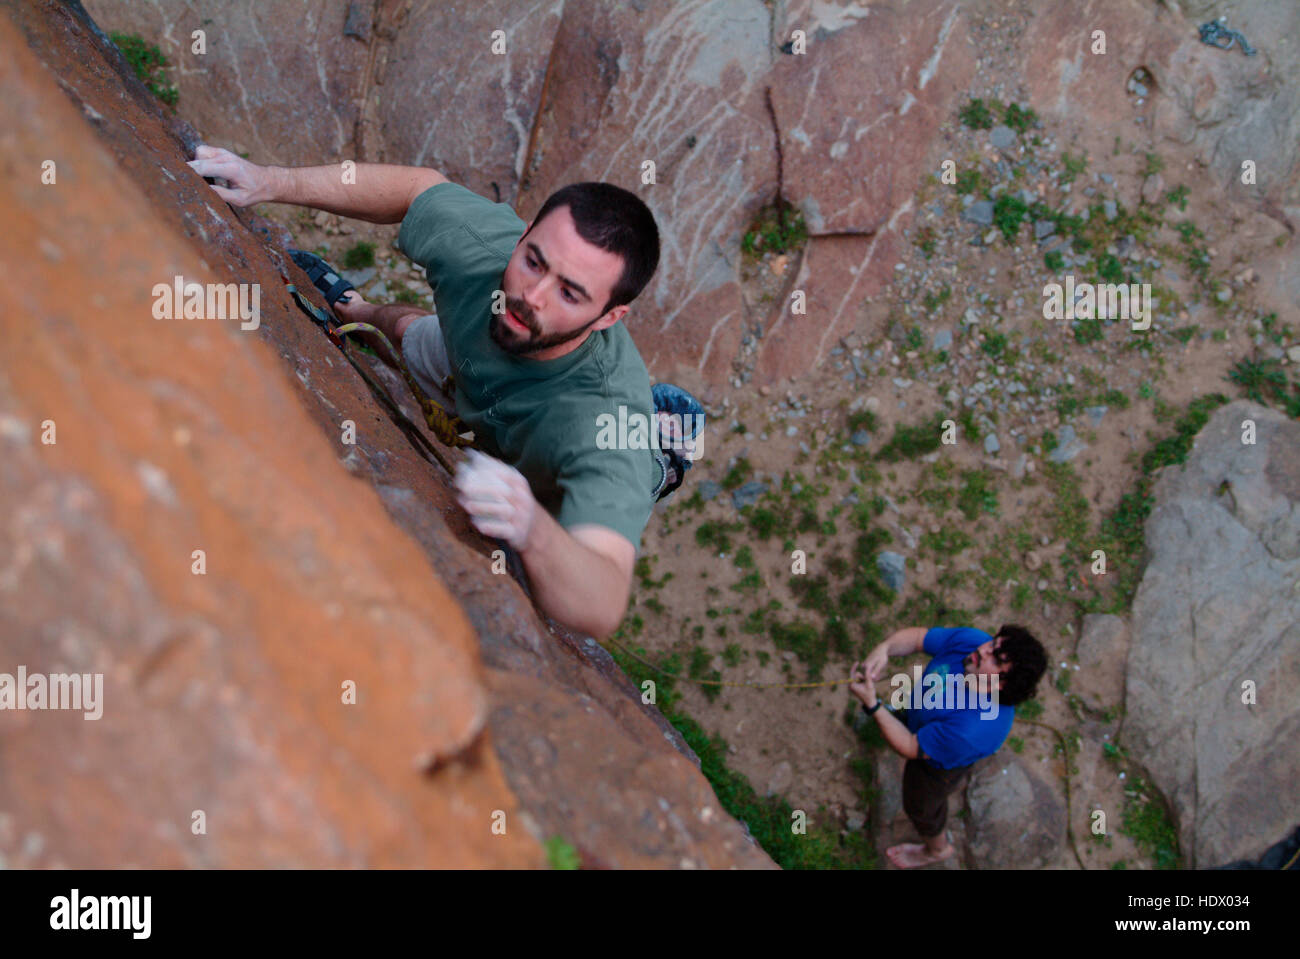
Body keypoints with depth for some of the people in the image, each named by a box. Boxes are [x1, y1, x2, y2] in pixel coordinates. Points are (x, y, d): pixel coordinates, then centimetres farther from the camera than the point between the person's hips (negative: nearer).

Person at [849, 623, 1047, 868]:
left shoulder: (976, 728, -49)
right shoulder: (969, 640, -33)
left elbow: (912, 748, -36)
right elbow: (917, 637, -19)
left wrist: (872, 705, -43)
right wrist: (883, 649, -40)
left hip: (938, 764, -6)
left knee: (921, 806, 27)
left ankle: (937, 849, 61)